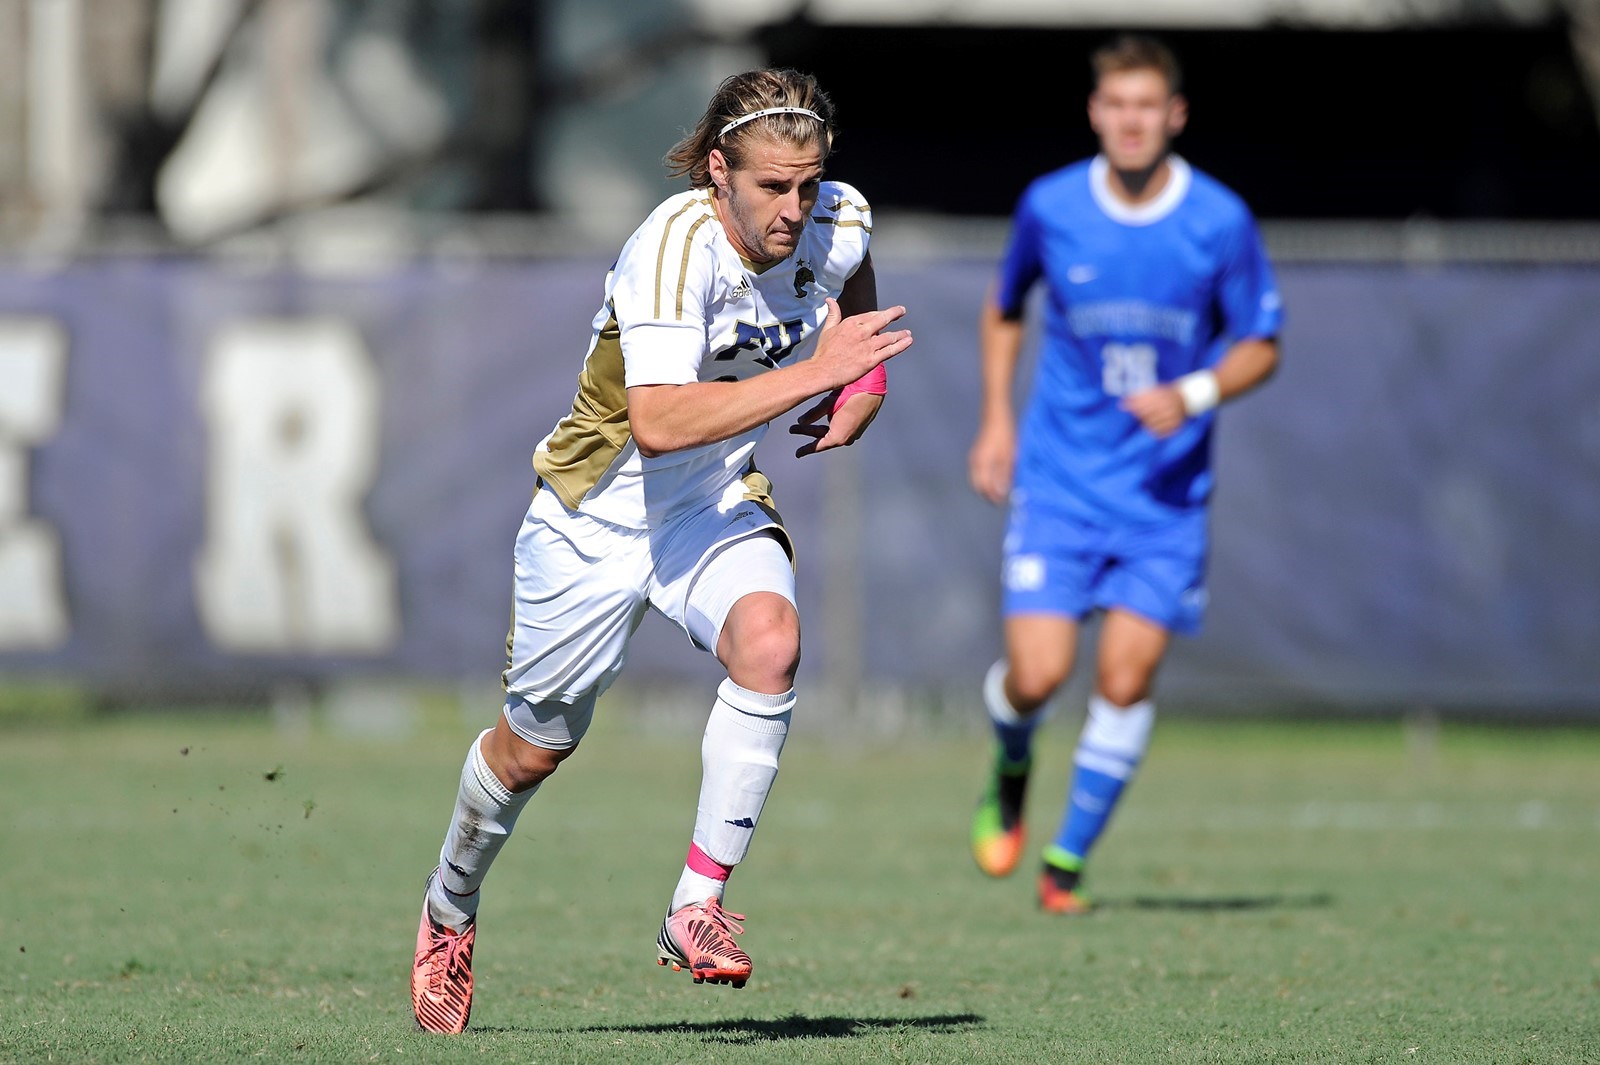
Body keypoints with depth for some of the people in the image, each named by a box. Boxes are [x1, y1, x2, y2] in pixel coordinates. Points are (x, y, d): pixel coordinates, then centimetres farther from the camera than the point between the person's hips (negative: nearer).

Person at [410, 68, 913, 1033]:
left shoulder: (842, 223, -12)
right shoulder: (674, 248, -31)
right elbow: (659, 423, -43)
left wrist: (861, 386, -1)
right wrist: (808, 374, -44)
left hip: (724, 506, 4)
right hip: (600, 509, -4)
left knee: (770, 643, -29)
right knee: (537, 743, 12)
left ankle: (697, 907, -21)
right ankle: (451, 908, 43)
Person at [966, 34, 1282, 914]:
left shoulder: (1220, 222, -6)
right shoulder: (1049, 207, -3)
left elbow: (1260, 347, 3)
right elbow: (1003, 310, 16)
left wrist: (1193, 394, -16)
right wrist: (996, 420, 8)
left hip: (1168, 487, 0)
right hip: (1058, 481, 0)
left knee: (1126, 677, -6)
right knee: (1037, 675, -11)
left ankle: (1069, 858, 10)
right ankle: (1009, 775, 24)